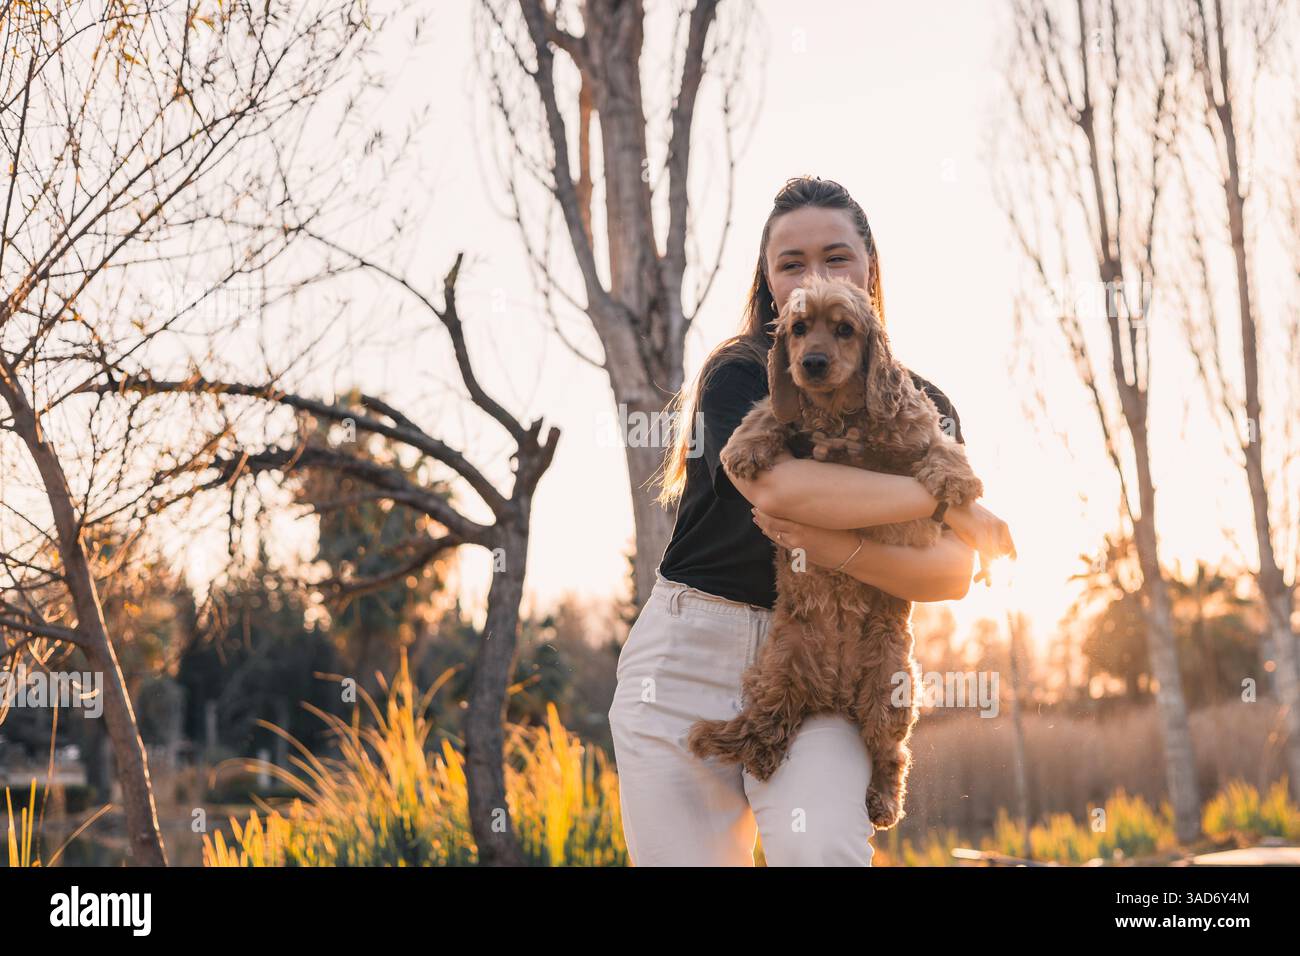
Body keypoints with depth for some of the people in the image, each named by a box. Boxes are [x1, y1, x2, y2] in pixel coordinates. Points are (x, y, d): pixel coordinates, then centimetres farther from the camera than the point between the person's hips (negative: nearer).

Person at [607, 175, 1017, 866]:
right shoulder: (737, 374, -1)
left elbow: (952, 575, -1)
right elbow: (776, 484, -22)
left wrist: (840, 549, -20)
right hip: (687, 656, -1)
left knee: (822, 849, -25)